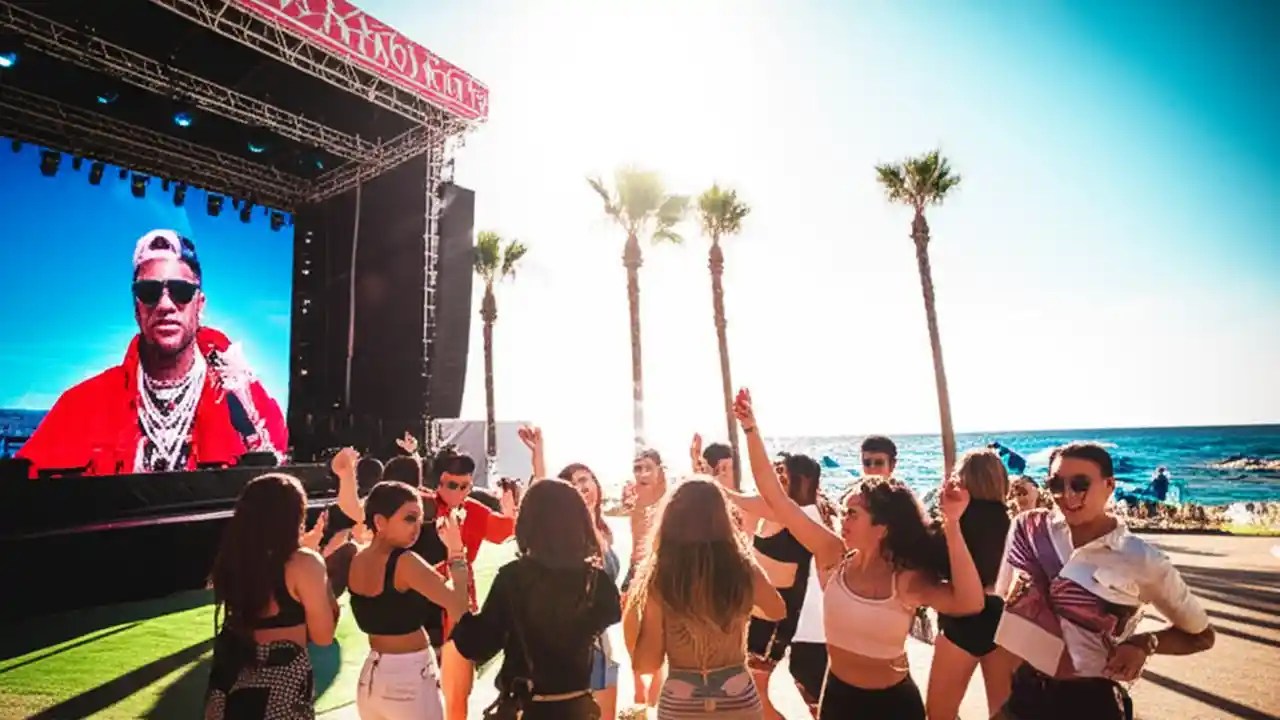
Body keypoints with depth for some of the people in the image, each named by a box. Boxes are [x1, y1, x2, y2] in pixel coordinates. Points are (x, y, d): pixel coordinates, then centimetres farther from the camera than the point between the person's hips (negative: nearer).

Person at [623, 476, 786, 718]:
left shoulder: (657, 580, -17)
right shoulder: (745, 570, -13)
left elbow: (647, 663, -10)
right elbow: (778, 611, 9)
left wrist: (629, 615, -1)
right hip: (739, 698, 2)